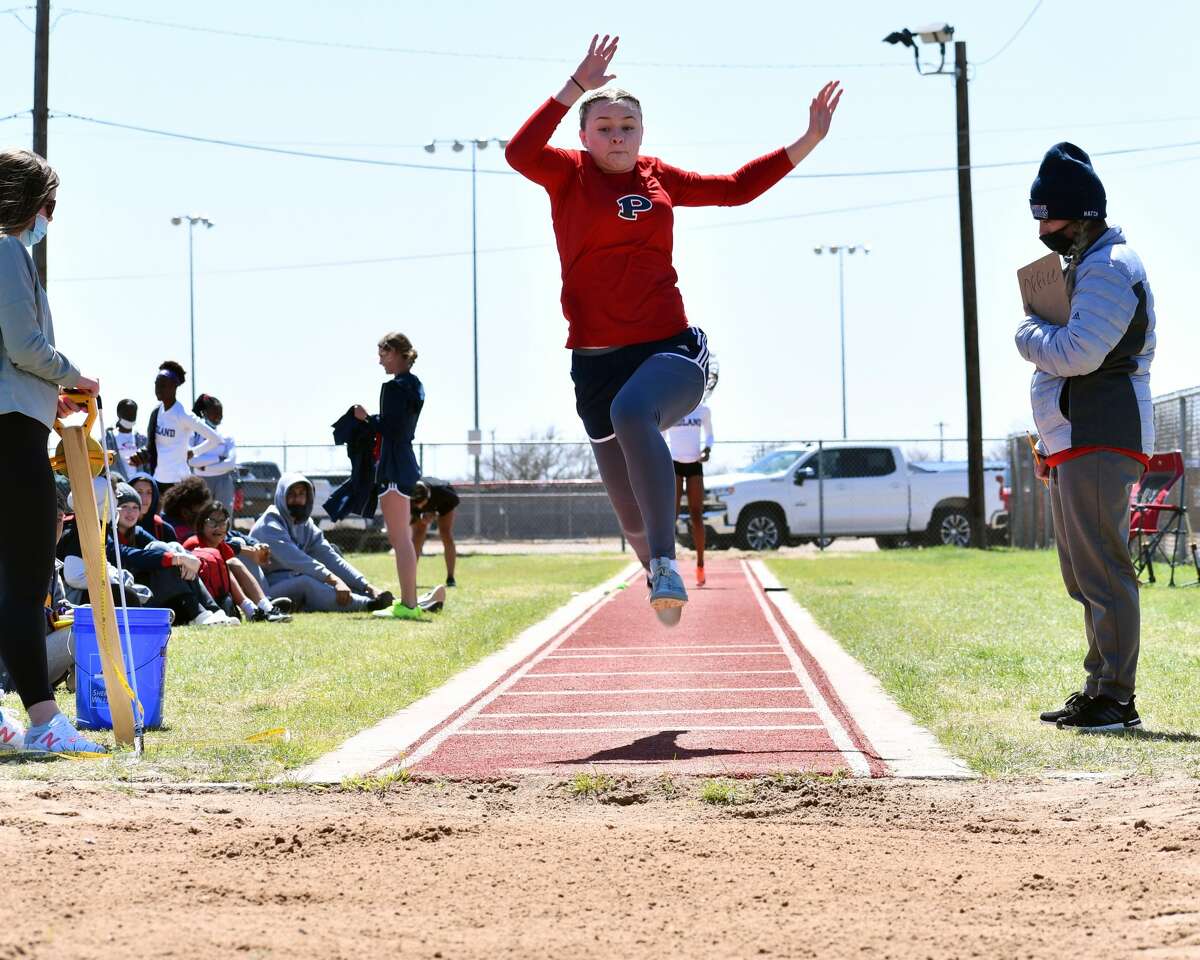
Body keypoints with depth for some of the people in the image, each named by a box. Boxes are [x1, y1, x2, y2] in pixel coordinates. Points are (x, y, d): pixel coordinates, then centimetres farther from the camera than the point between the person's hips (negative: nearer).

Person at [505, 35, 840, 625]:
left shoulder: (658, 177, 12)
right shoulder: (570, 175, 3)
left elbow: (736, 188, 20)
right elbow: (520, 153, -18)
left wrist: (807, 143, 16)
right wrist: (575, 88, -23)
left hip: (669, 349, 0)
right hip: (596, 361, 0)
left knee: (632, 411, -37)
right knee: (630, 508, 7)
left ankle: (665, 562, -36)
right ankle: (658, 577, 37)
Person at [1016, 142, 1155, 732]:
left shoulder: (1109, 270, -12)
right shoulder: (1084, 267, 21)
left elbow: (1078, 353, -24)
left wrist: (1029, 332, -5)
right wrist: (1050, 444, 20)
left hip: (1098, 445, -11)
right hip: (1074, 446, 11)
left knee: (1103, 572, -12)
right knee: (1086, 574, 14)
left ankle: (1114, 699, -11)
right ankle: (1099, 690, 21)